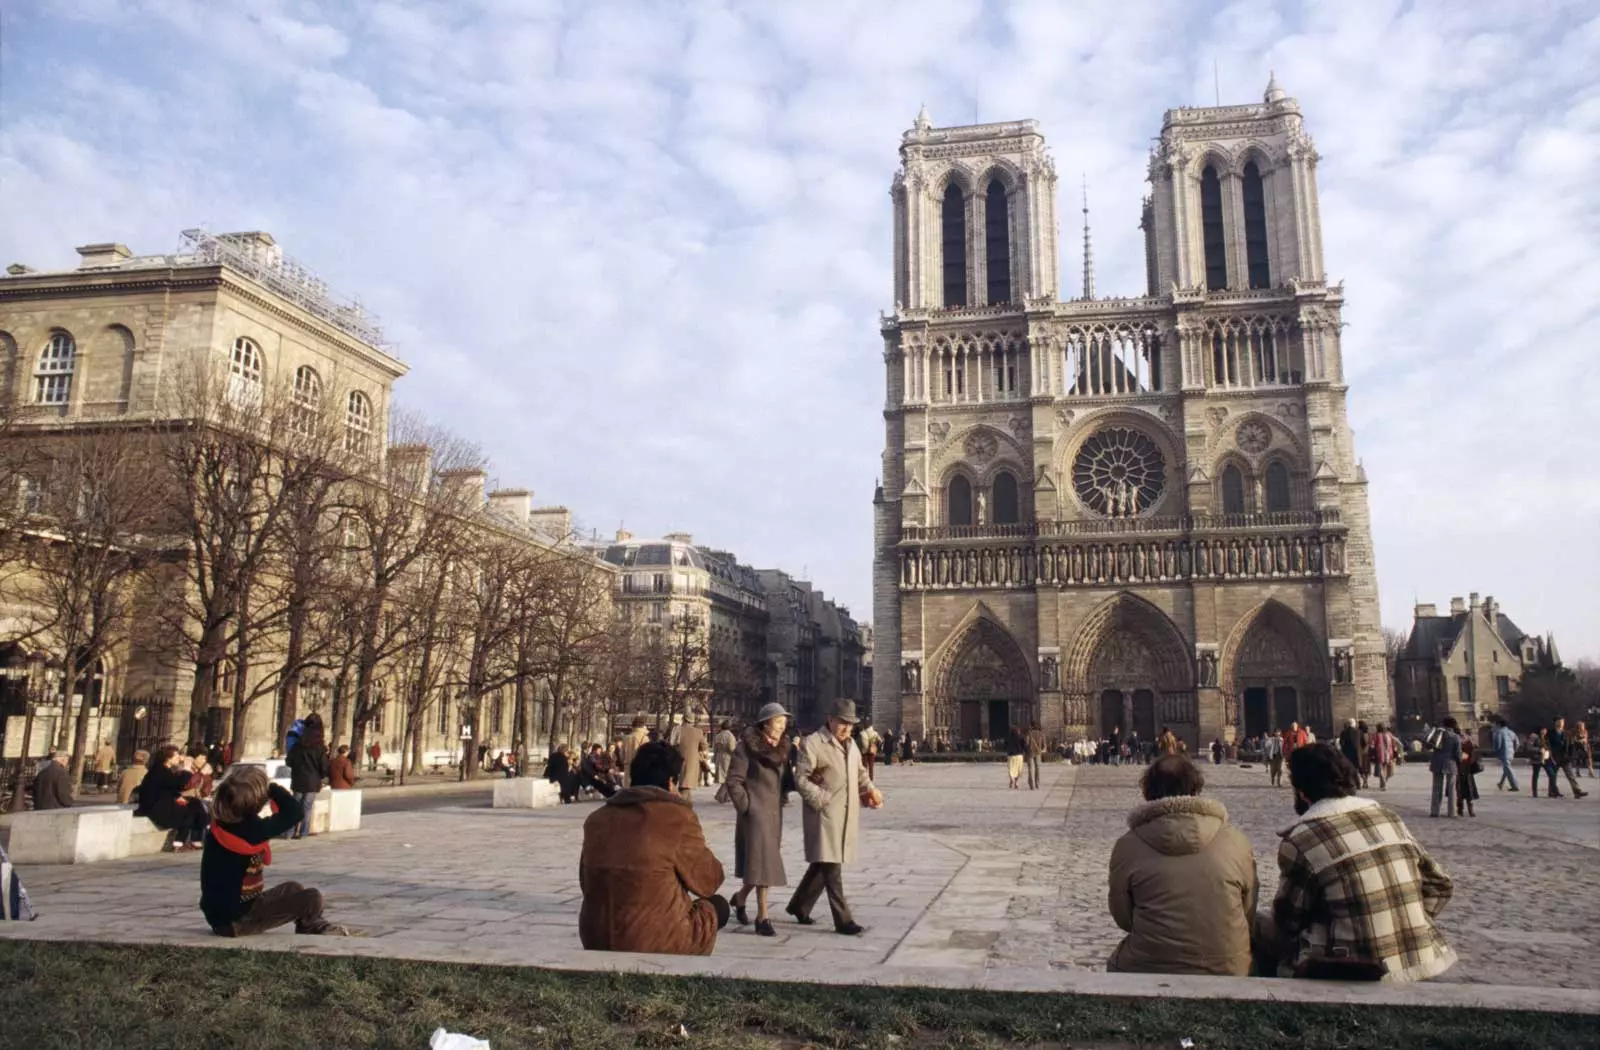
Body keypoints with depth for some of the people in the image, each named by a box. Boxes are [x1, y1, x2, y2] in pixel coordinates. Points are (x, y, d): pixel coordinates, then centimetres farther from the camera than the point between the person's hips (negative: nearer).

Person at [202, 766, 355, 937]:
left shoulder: (221, 823, 1)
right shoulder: (250, 829, -27)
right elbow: (294, 812, -24)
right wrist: (273, 788, -10)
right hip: (237, 919, -10)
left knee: (292, 889, 25)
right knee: (312, 899, -6)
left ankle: (321, 928, 28)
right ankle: (310, 930, 24)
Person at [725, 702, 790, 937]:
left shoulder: (781, 747, 12)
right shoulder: (748, 746, -10)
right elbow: (733, 781, -11)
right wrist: (746, 807, -12)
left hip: (774, 813, 7)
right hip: (755, 812, -7)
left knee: (767, 862, 13)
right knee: (763, 862, -10)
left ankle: (740, 898, 35)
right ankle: (762, 917, -6)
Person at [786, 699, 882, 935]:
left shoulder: (851, 744, 16)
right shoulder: (812, 744, -11)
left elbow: (860, 772, 27)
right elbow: (801, 778, -13)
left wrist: (870, 789, 8)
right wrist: (823, 799, -19)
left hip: (847, 815, 8)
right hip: (825, 815, -8)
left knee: (823, 864, 15)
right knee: (831, 867, -5)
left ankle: (799, 906, 31)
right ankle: (843, 920, 0)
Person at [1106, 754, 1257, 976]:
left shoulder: (1128, 847, -9)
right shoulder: (1236, 841, -6)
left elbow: (1123, 918, 2)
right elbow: (1249, 914, 5)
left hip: (1151, 971, -1)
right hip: (1230, 971, 1)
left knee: (1117, 965, 29)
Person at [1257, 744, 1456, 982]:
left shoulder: (1301, 840, -12)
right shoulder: (1390, 818, 6)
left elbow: (1288, 921, -2)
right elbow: (1439, 885, 13)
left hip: (1359, 973, -6)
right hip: (1422, 960, 6)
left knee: (1261, 925, 12)